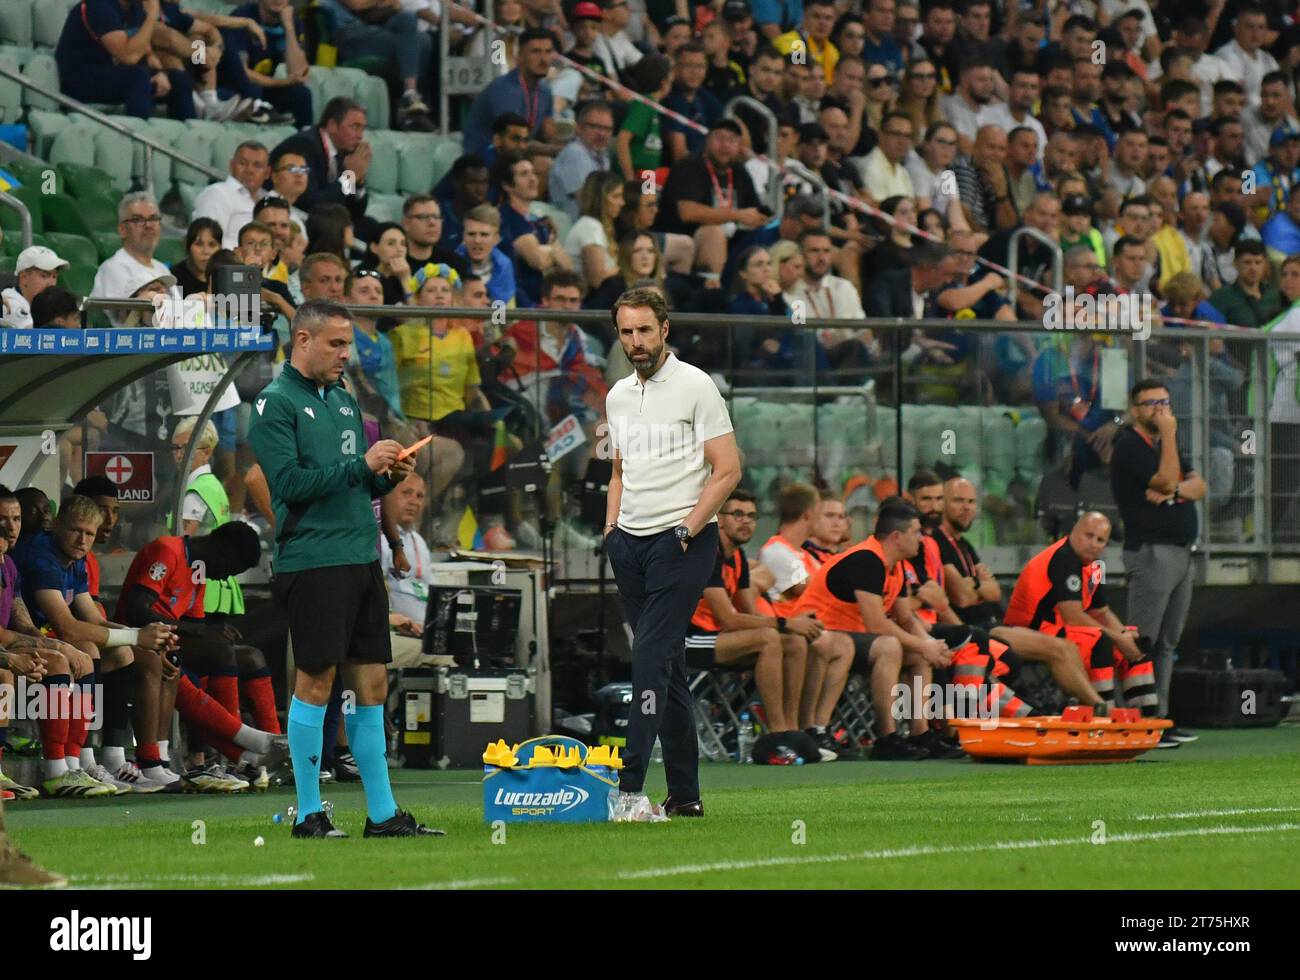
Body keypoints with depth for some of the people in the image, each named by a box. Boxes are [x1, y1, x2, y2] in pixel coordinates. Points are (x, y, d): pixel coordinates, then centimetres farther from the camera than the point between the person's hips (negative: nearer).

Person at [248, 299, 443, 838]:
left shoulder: (344, 400, 18)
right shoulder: (276, 403, -6)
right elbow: (288, 483, -16)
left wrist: (387, 476, 1)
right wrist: (362, 464, -16)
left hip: (362, 560, 8)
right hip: (312, 564, -8)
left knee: (371, 684, 7)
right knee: (316, 681, -6)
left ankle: (383, 813, 10)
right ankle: (308, 813, 1)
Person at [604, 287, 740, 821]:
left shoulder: (695, 386, -5)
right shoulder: (618, 396, 16)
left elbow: (727, 470, -8)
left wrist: (686, 530, -15)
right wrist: (611, 528, 12)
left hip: (681, 540, -7)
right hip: (630, 539, 7)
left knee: (650, 657, -17)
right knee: (666, 665, 8)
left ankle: (631, 788, -24)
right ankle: (684, 793, 11)